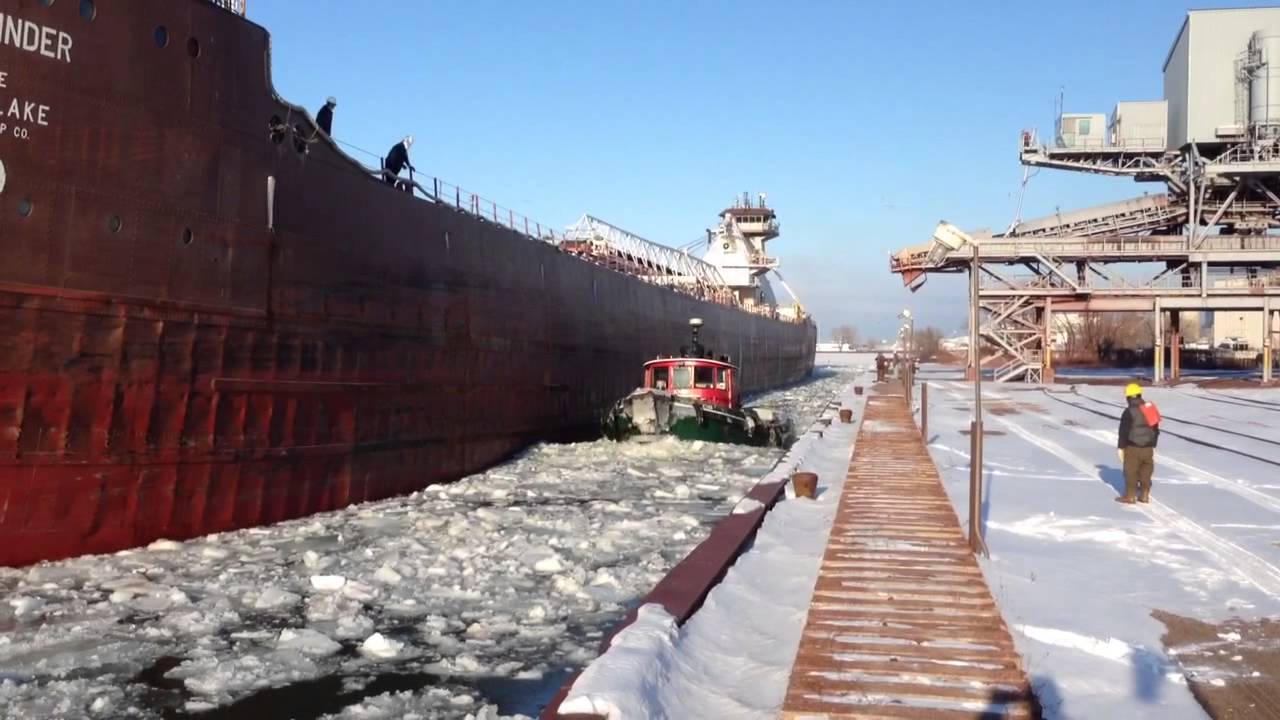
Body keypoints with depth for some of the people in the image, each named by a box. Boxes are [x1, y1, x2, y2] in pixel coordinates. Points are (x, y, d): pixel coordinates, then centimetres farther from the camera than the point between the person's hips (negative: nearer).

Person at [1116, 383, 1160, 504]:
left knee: (1131, 473, 1)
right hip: (1148, 448, 7)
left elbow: (1124, 431, -14)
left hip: (1133, 448, -6)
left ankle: (1130, 496, 4)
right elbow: (1156, 429, 15)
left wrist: (1120, 447, -7)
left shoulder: (1129, 412, -13)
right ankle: (1144, 496, 17)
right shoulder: (1149, 409, 9)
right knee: (1145, 472, 12)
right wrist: (1153, 445, 22)